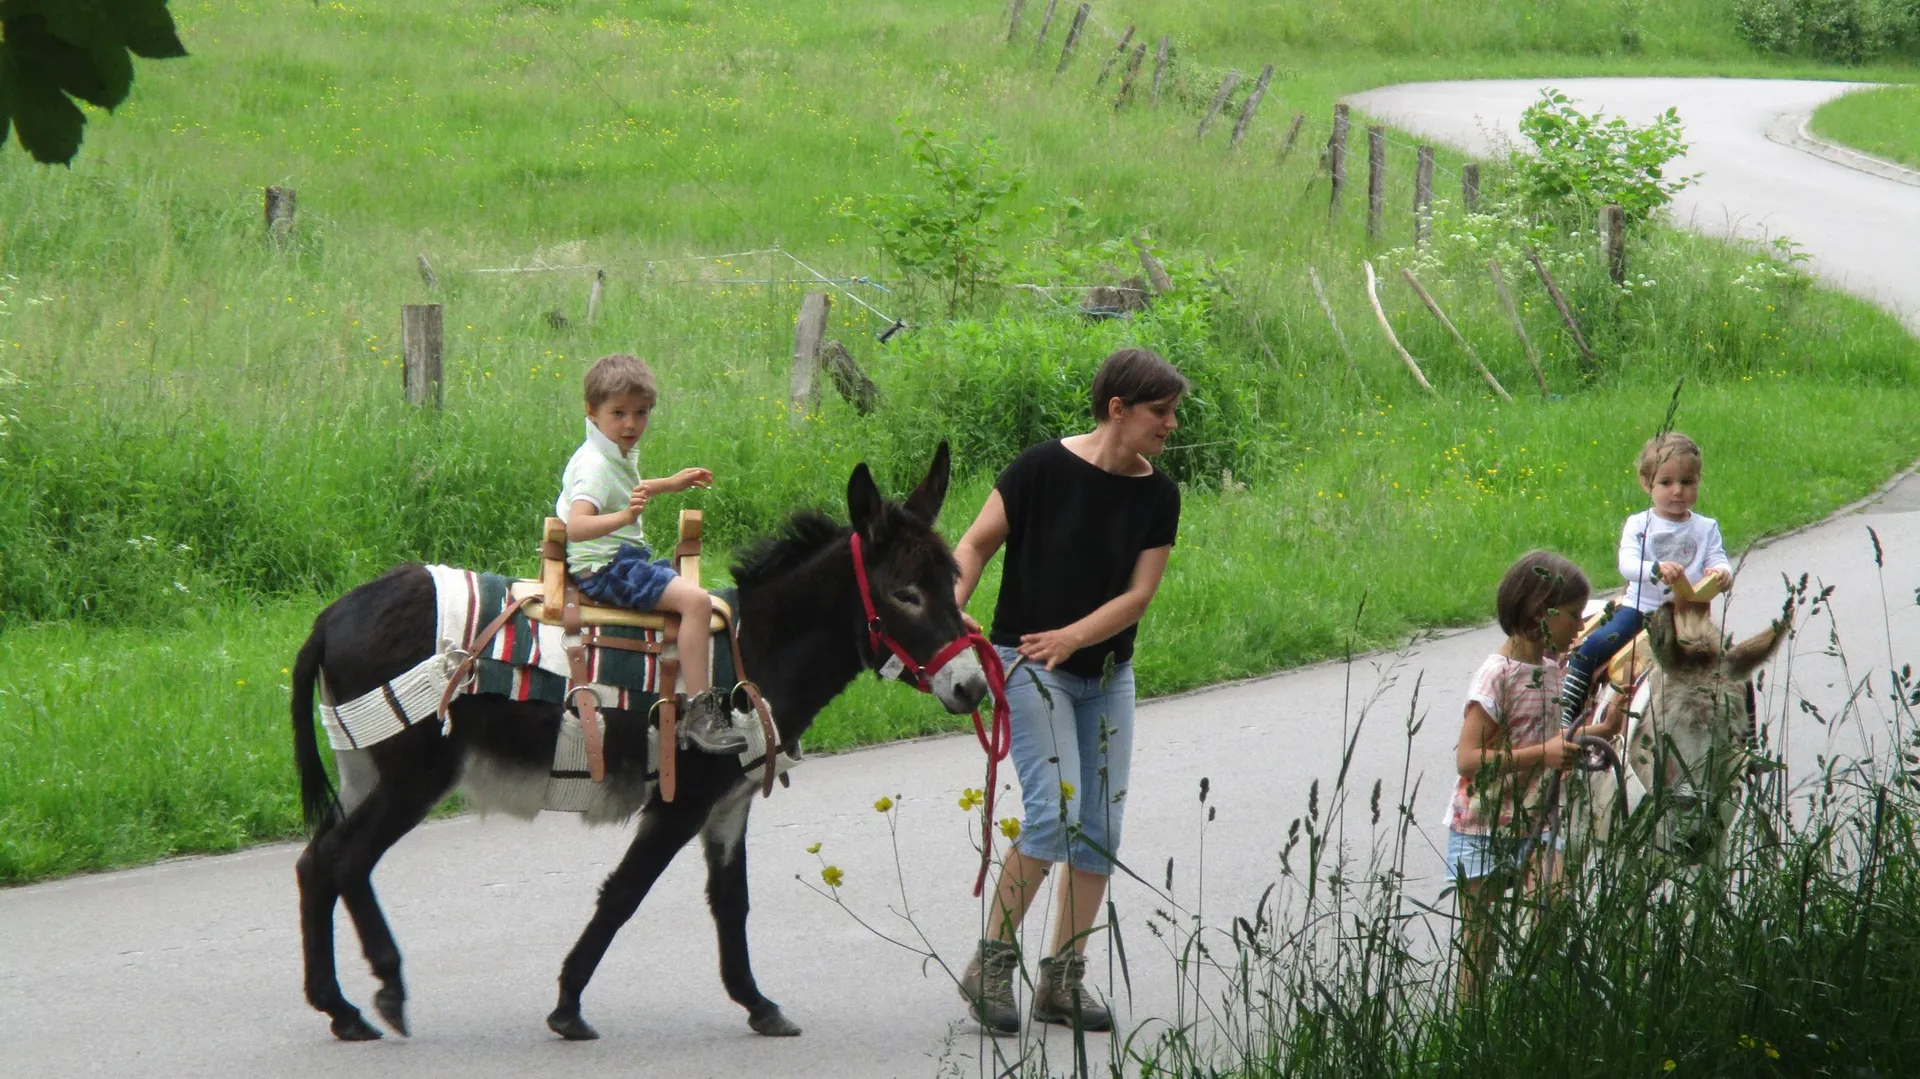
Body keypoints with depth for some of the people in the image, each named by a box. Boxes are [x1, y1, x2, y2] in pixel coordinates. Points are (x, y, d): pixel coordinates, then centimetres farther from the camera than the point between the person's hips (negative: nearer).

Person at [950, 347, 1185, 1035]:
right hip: (1028, 664, -5)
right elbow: (977, 543, -8)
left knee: (1101, 825, 4)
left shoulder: (1158, 496, 0)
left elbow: (1138, 594, -4)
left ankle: (1063, 980, 14)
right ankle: (991, 965, -5)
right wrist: (952, 608, -25)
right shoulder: (1046, 468, -13)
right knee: (1055, 810, -18)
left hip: (1107, 673, 5)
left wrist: (1071, 637, -19)